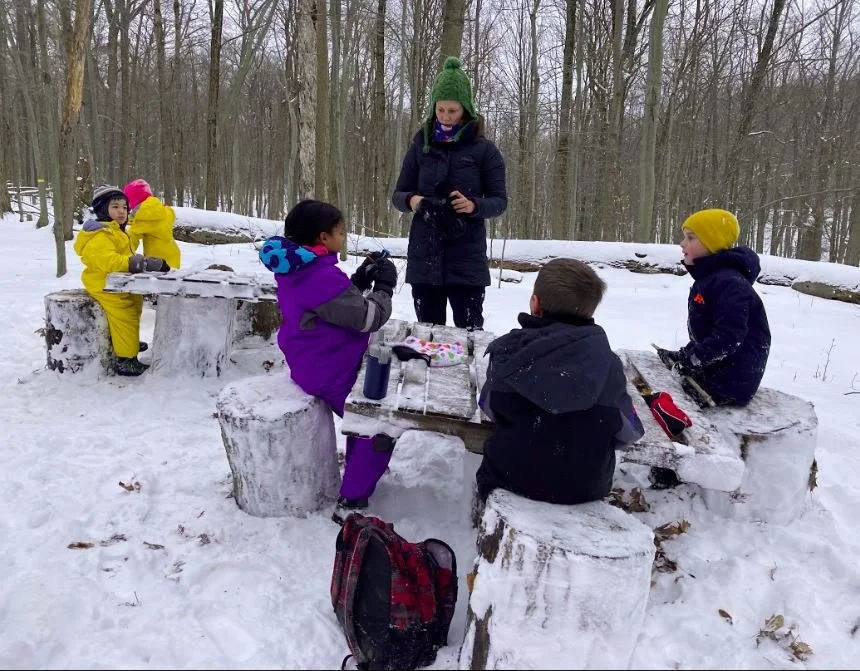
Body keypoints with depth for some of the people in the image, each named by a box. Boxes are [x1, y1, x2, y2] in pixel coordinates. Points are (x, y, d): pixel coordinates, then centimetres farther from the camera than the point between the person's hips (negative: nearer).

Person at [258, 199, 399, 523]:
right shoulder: (323, 276, -28)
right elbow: (367, 318, -22)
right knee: (381, 428, -1)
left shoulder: (294, 269, 4)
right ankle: (350, 503, 3)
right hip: (331, 373, -10)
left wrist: (361, 280, 2)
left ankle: (357, 467, 46)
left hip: (311, 364, 10)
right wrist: (384, 285, -8)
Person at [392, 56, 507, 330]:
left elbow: (500, 200, -1)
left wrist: (474, 205, -22)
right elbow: (398, 194, 8)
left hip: (467, 260, -2)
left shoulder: (484, 149, -1)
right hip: (424, 258, 3)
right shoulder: (421, 145, 6)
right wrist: (411, 200, -15)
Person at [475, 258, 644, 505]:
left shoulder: (510, 352, -17)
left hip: (512, 478, 0)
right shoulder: (606, 363, -17)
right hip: (585, 487, 1)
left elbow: (490, 408, -1)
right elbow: (630, 431, -5)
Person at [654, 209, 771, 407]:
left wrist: (690, 360, -24)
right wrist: (684, 354, 8)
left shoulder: (730, 283, -19)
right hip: (712, 370, 10)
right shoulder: (708, 279, 14)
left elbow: (728, 338, -26)